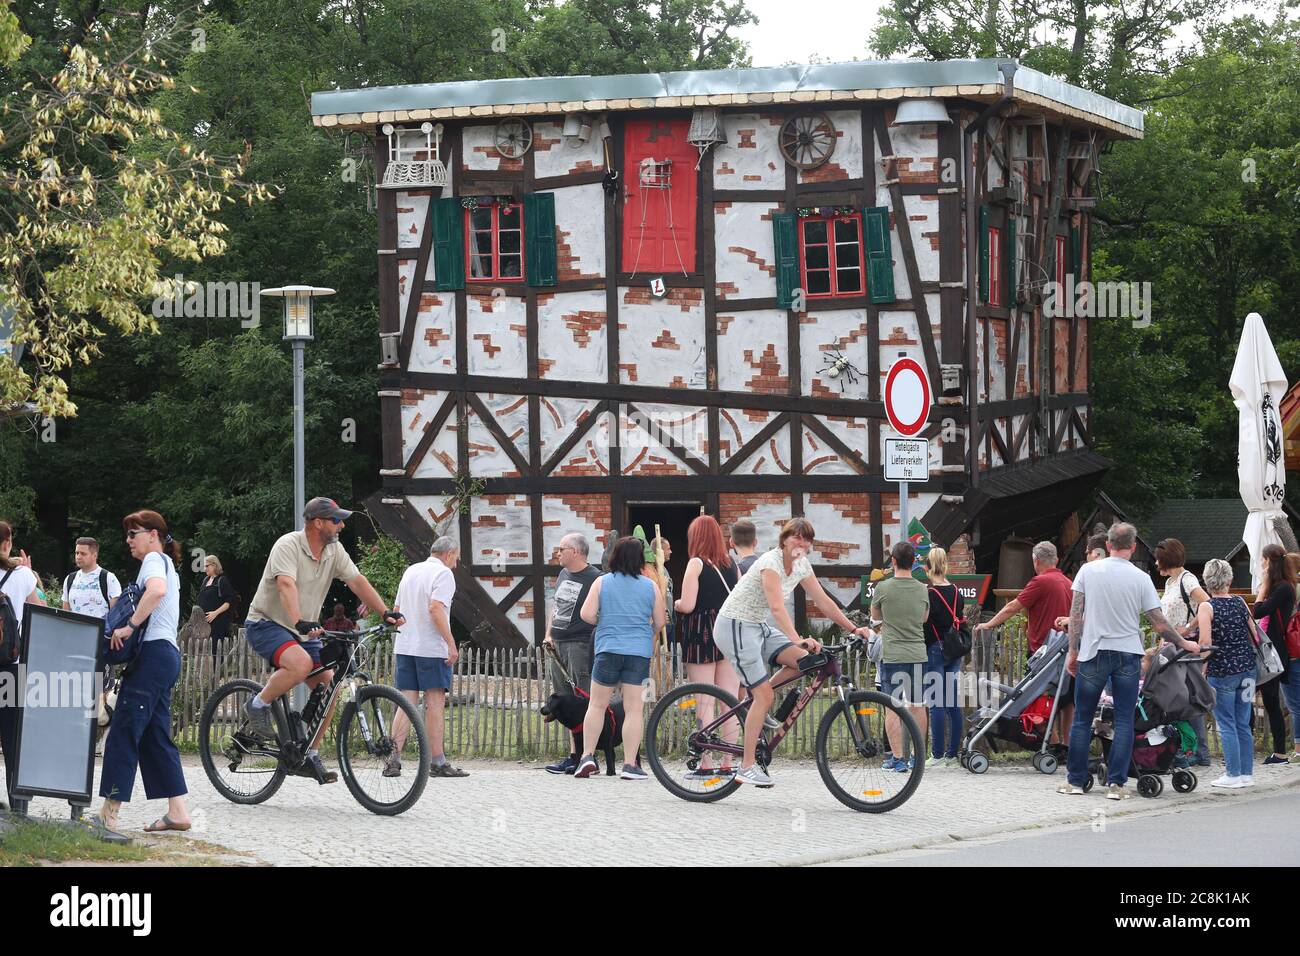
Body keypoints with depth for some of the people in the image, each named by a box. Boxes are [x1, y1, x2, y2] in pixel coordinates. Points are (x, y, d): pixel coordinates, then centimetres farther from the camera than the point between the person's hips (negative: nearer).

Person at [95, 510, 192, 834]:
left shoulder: (154, 559, -6)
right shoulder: (166, 564, 26)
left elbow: (157, 590, -27)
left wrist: (129, 626, -25)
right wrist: (130, 627, 13)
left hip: (153, 652, -10)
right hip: (167, 653, 10)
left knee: (124, 731, -11)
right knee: (156, 736, 10)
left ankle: (109, 814, -14)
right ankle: (177, 811, 7)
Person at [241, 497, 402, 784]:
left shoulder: (334, 551, 3)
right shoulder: (288, 545, -20)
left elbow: (357, 581, 1)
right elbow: (287, 585, -35)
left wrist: (385, 613, -11)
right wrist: (300, 622, -50)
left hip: (304, 631, 8)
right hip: (266, 623, -8)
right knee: (301, 663, -35)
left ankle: (309, 756, 5)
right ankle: (258, 705, -11)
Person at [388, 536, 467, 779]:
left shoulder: (410, 571, 17)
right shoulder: (443, 574, -7)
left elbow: (396, 609, 20)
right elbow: (435, 608, -20)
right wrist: (451, 642, -19)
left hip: (405, 647, 7)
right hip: (432, 648, -7)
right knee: (435, 704, -2)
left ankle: (393, 758, -6)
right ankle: (437, 762, 0)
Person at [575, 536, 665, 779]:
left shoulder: (601, 582, 2)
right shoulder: (650, 586, 3)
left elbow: (587, 615, -5)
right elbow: (660, 622, 7)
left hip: (608, 649, 0)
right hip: (640, 652, 0)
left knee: (597, 705, 11)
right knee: (634, 709, -1)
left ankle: (587, 756, 5)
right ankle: (629, 764, -4)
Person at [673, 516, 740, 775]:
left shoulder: (696, 564, -8)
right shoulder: (731, 564, 8)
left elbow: (687, 605, -13)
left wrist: (674, 604, 7)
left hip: (702, 636, -5)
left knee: (705, 703, -2)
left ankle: (706, 764, -4)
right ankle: (729, 762, 7)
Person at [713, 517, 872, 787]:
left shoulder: (801, 565, 4)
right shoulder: (771, 562, -22)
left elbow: (824, 602, 8)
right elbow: (777, 607, -34)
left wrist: (854, 629, 2)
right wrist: (798, 640, -46)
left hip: (758, 627, 8)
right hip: (734, 626, -8)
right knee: (764, 696, -13)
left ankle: (756, 703, 5)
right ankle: (747, 767, -7)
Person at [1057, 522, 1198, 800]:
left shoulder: (1088, 571, -2)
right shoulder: (1141, 578, -3)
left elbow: (1076, 615, 0)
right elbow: (1159, 624, -1)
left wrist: (1073, 652, 8)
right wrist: (1183, 643, 14)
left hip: (1093, 652, 0)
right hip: (1128, 654, 0)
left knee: (1082, 719, 9)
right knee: (1124, 720, 4)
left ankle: (1075, 780, 13)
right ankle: (1116, 783, -1)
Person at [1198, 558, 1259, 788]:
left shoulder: (1206, 607, -9)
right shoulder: (1240, 603, 5)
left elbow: (1205, 642, -15)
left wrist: (1202, 670, -5)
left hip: (1222, 671, -5)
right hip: (1247, 667, 5)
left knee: (1227, 725, 2)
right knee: (1243, 724, 12)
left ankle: (1233, 775, 3)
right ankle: (1247, 773, 15)